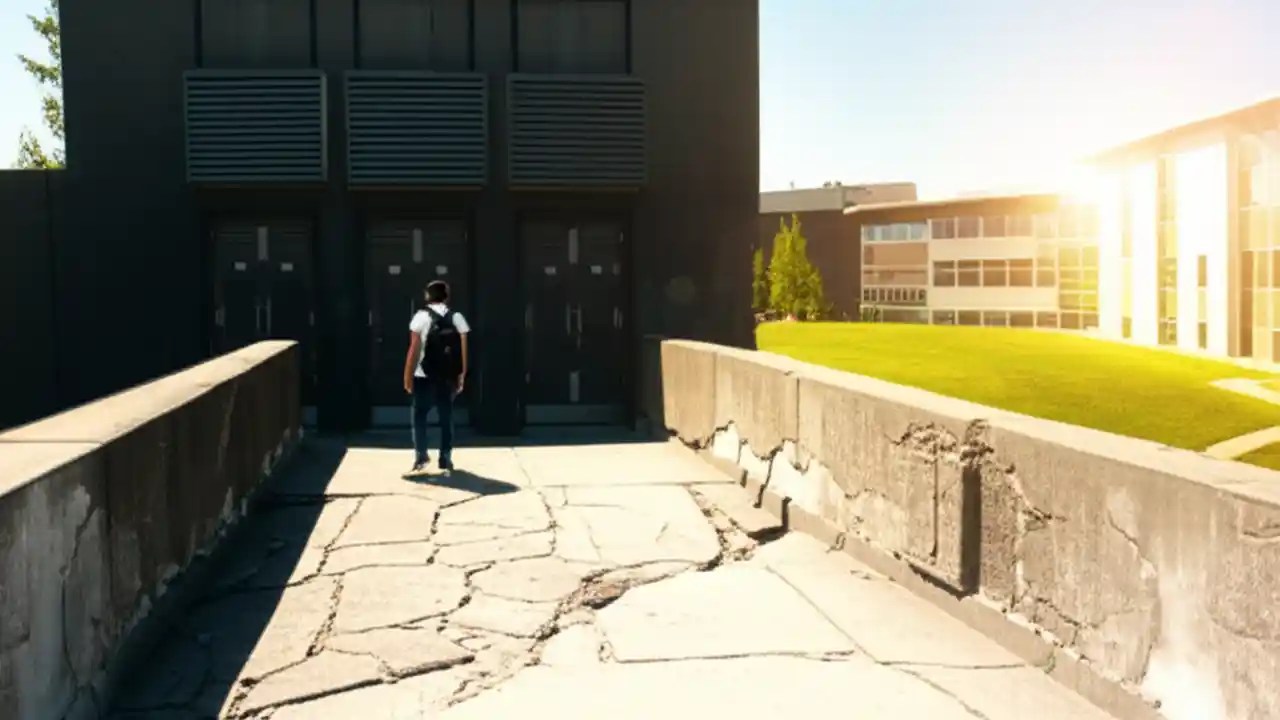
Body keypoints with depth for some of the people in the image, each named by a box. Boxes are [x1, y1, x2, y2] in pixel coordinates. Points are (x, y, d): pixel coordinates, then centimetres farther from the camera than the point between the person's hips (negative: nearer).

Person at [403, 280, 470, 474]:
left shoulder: (422, 316, -5)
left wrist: (407, 376, -2)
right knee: (447, 418, 12)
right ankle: (446, 460, 13)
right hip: (449, 377, 2)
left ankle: (421, 456, 1)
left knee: (420, 416, 11)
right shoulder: (457, 318, 3)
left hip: (424, 377, -2)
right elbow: (463, 351, 1)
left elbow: (414, 350, -8)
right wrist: (462, 376, 9)